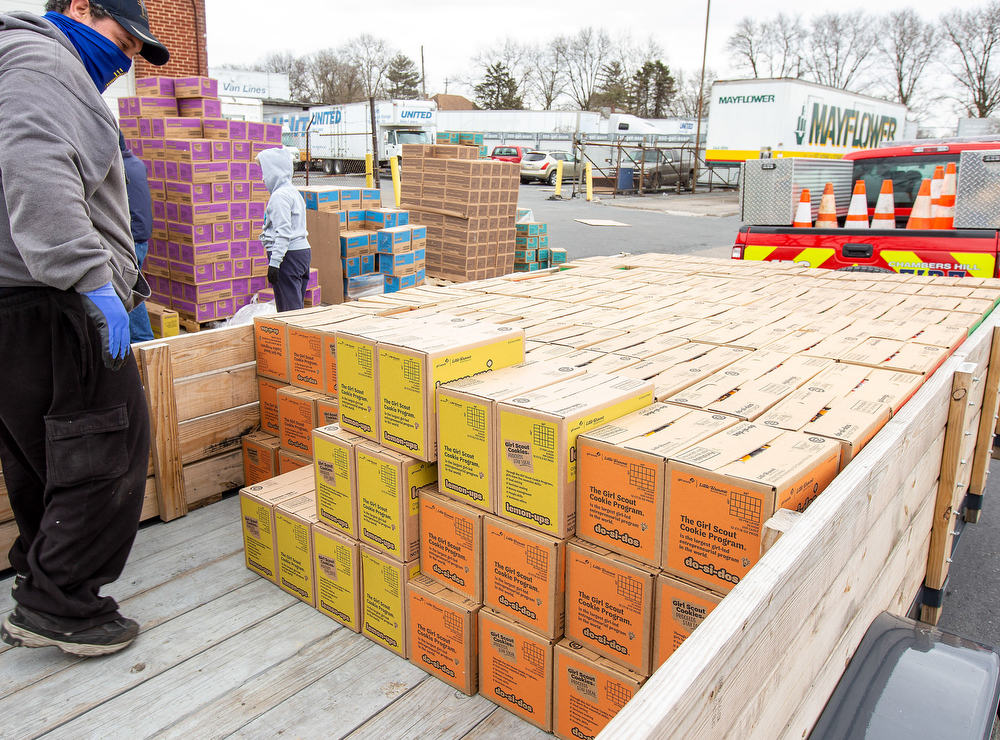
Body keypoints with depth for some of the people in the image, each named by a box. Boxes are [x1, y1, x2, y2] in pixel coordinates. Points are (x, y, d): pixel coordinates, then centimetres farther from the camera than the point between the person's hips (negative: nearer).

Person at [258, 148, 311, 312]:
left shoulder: (279, 196, -13)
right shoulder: (293, 191, 17)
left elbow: (283, 232, -20)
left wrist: (274, 262, -21)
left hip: (288, 255, -10)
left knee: (289, 309, -7)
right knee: (297, 305, 14)